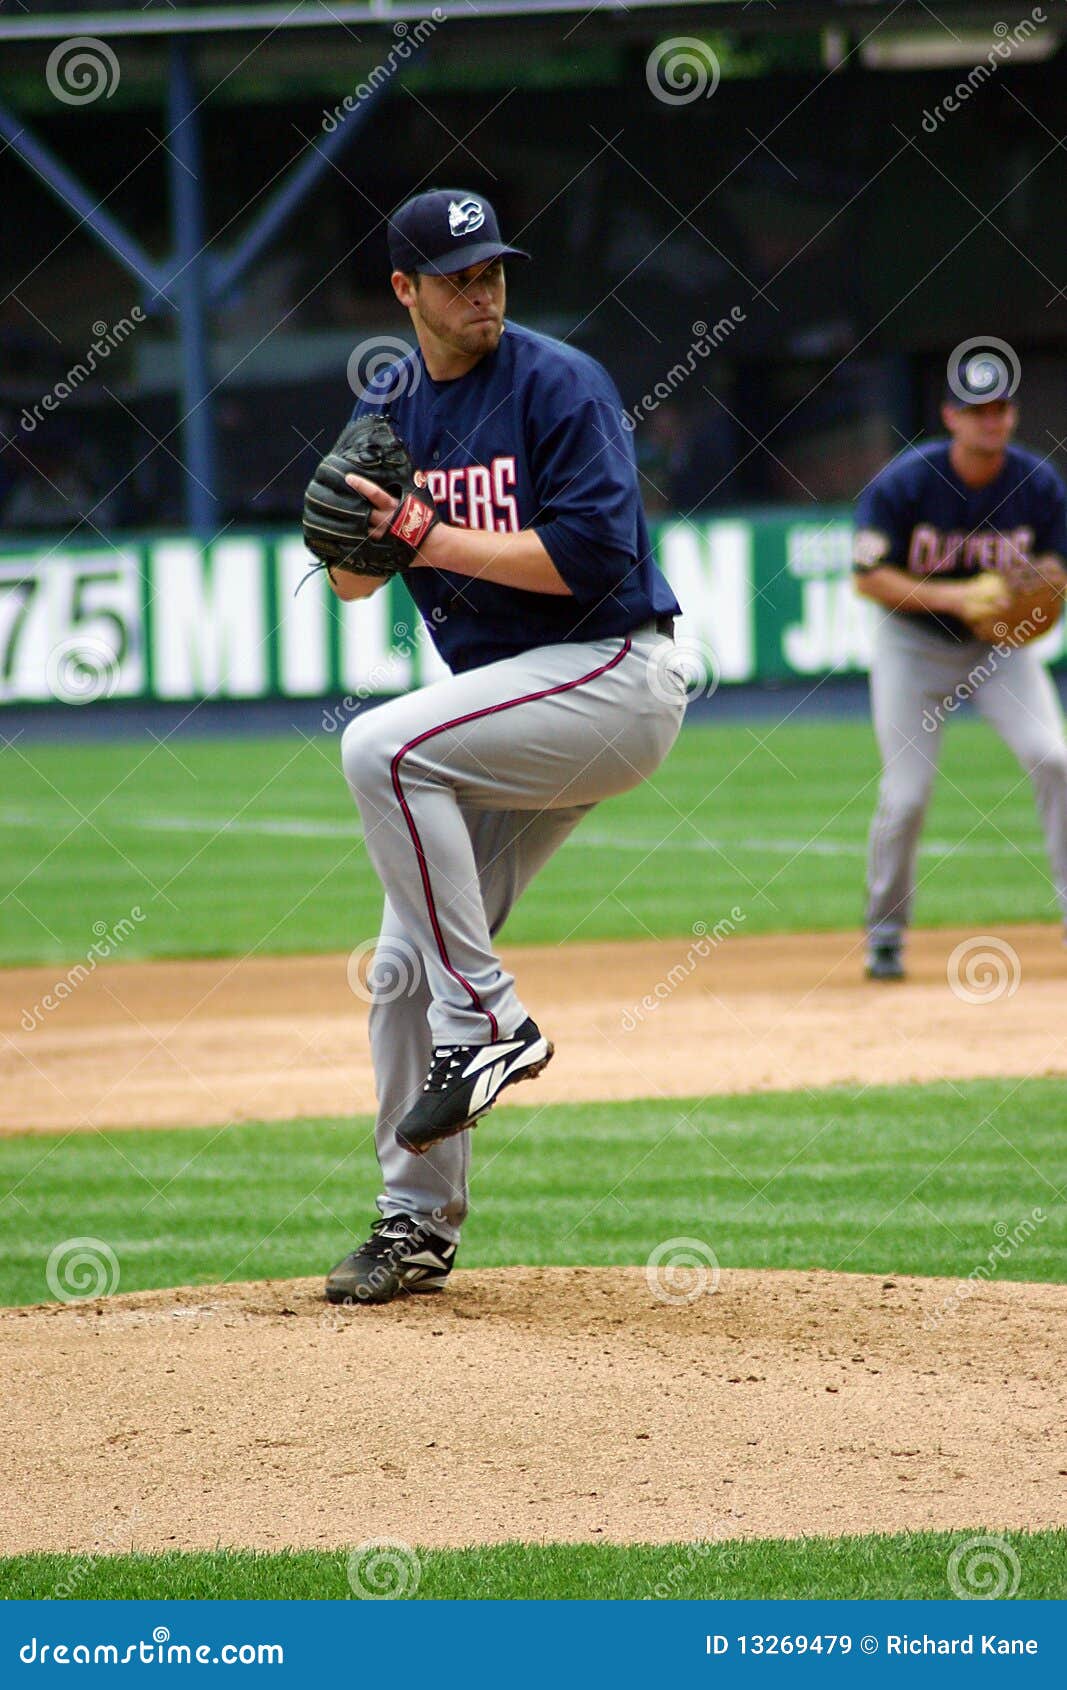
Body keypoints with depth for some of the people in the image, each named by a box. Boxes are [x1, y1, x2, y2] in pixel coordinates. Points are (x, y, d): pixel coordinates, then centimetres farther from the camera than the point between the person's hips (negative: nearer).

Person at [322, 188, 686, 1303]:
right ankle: (418, 1223, 16)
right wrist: (361, 532, -13)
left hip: (614, 678, -8)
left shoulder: (559, 386, -12)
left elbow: (588, 555, -21)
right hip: (504, 696, 8)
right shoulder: (388, 410, 9)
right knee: (405, 962, 5)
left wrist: (434, 541, -19)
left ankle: (487, 1021, -22)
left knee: (379, 746, -29)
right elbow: (351, 582, 9)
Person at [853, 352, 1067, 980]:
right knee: (906, 795, -7)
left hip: (1001, 646, 2)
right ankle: (885, 933, 14)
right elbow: (870, 578, -17)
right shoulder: (902, 485, -20)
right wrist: (954, 597, -30)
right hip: (914, 645, -2)